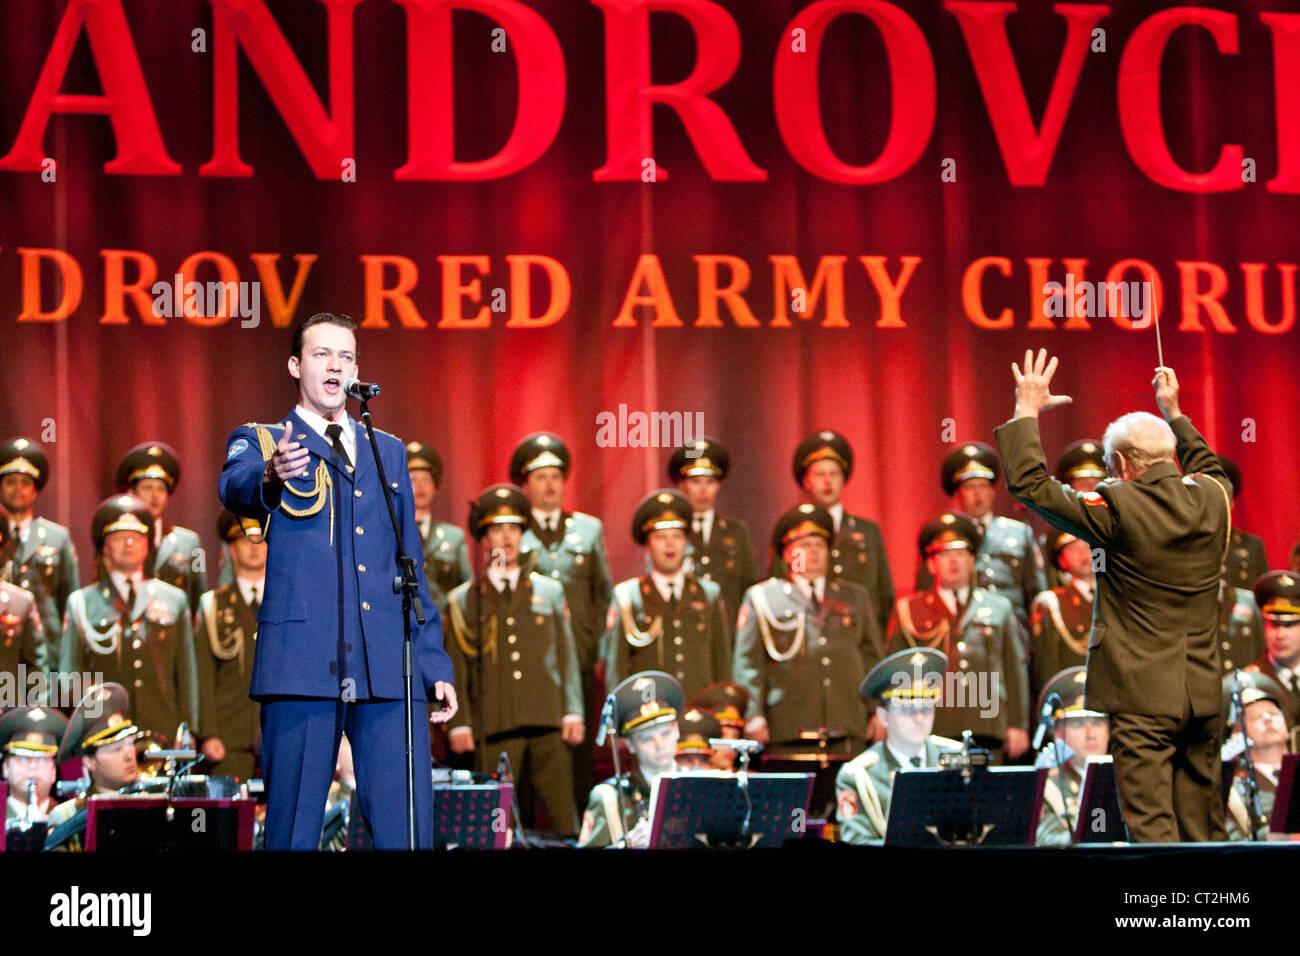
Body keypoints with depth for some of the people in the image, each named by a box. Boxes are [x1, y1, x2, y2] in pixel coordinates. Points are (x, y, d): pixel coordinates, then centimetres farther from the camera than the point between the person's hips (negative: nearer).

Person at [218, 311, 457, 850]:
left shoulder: (389, 453, 23)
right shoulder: (260, 442, 11)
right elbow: (236, 489, -13)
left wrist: (433, 662, 15)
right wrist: (271, 476, -37)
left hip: (389, 668, 3)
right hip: (302, 661, -3)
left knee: (408, 832, -6)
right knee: (293, 832, -3)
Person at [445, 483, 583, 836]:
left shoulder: (549, 592, 17)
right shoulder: (463, 601, 12)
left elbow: (567, 657, 15)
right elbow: (455, 671, 8)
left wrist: (573, 713, 6)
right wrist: (459, 724, -1)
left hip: (548, 726, 1)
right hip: (493, 729, -1)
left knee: (563, 816, -5)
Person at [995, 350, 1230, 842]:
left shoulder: (1118, 509, -13)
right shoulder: (1211, 499, 4)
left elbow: (1028, 482, -6)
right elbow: (1208, 469, 32)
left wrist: (1027, 410, 4)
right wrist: (1174, 412, 38)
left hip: (1142, 696, -6)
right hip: (1203, 692, 6)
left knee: (1153, 828, -7)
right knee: (1203, 829, 12)